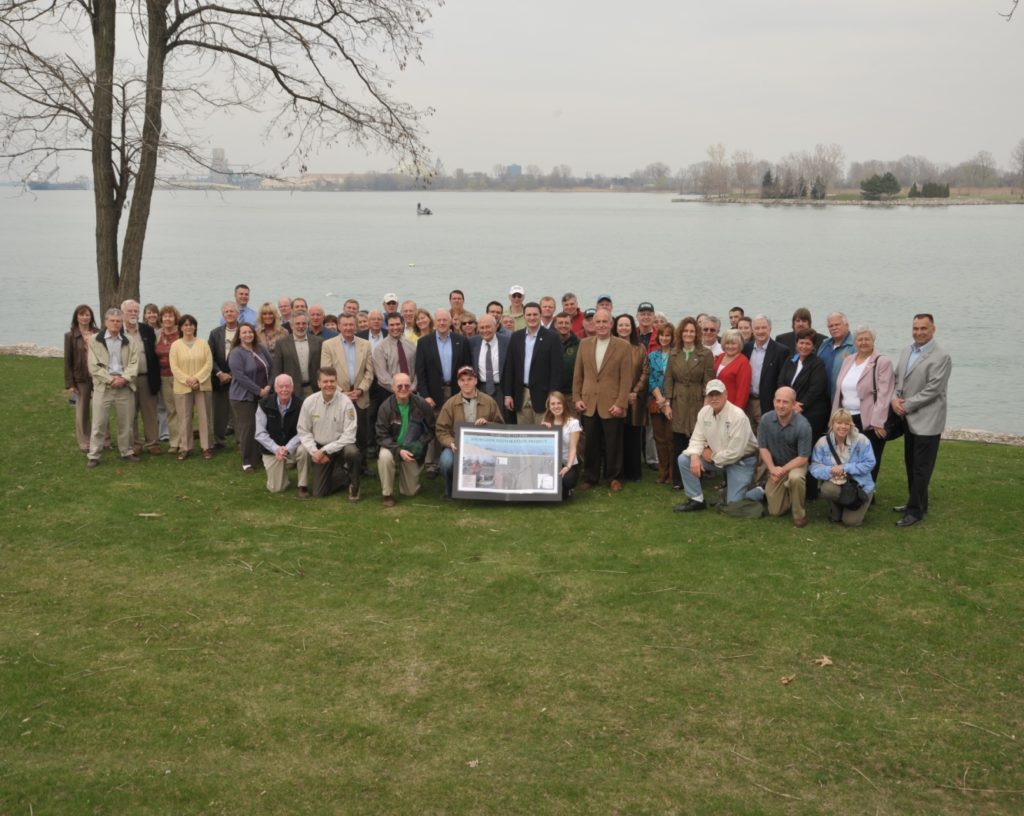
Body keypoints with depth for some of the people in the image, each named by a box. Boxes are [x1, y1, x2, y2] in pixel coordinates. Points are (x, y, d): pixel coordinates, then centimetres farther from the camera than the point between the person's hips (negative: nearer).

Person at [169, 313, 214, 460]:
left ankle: (206, 447, 10)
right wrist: (187, 379, -16)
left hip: (203, 386, 1)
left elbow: (209, 363, -2)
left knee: (204, 417, 3)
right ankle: (185, 448, 10)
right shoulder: (175, 345, 2)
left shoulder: (203, 343, 4)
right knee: (184, 419, 2)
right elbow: (174, 367, -3)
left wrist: (197, 378, -14)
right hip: (182, 387, -1)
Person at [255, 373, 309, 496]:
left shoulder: (300, 404, -15)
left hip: (293, 447, -1)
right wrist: (276, 449, -26)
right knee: (276, 488, -4)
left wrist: (287, 448, -32)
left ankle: (303, 486, -13)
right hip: (272, 450, 1)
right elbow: (260, 433, -12)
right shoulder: (264, 404, -11)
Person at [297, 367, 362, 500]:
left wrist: (326, 450, -22)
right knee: (319, 493, -2)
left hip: (341, 446, -2)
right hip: (320, 448, 2)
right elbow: (303, 431, -2)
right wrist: (314, 451, -15)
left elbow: (349, 435, -20)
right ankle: (344, 476, 29)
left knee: (352, 452, -38)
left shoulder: (345, 402, -19)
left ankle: (354, 485, -7)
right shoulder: (309, 402, -11)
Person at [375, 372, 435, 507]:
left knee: (411, 492, 2)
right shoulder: (386, 407, -16)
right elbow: (382, 436, -15)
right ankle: (387, 494, -16)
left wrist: (420, 445, -19)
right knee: (384, 456, -37)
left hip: (413, 451, 1)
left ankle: (404, 470, 38)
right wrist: (398, 450, -29)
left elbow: (431, 429, -3)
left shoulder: (422, 404, -13)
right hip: (393, 447, -1)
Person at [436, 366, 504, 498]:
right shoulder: (450, 404, 3)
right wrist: (451, 443, -18)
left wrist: (487, 424, -11)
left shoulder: (489, 402, 6)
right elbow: (441, 430, 2)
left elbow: (500, 426, 10)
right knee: (446, 461, -33)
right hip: (457, 446, 0)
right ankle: (450, 489, 2)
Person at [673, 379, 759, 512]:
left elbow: (734, 452, -27)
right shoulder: (704, 412, -5)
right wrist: (695, 456, -25)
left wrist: (713, 457, -14)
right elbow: (697, 439, -4)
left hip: (740, 460, -6)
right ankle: (696, 500, -2)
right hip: (714, 457, 6)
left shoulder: (738, 416, -26)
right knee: (684, 459, -12)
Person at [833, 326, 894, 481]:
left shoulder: (882, 362, -6)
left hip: (869, 422, -5)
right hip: (847, 419, 6)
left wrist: (878, 422, -18)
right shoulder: (848, 360, 14)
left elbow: (883, 394, -12)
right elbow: (839, 390, 17)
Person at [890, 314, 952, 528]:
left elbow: (933, 389, -18)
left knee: (921, 468, -3)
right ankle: (917, 502, 29)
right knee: (910, 464, 16)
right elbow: (897, 378, 15)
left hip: (926, 421, -8)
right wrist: (895, 398, -5)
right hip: (910, 419, 8)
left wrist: (907, 405, -15)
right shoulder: (906, 352, 11)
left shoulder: (941, 357, -14)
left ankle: (915, 510, 4)